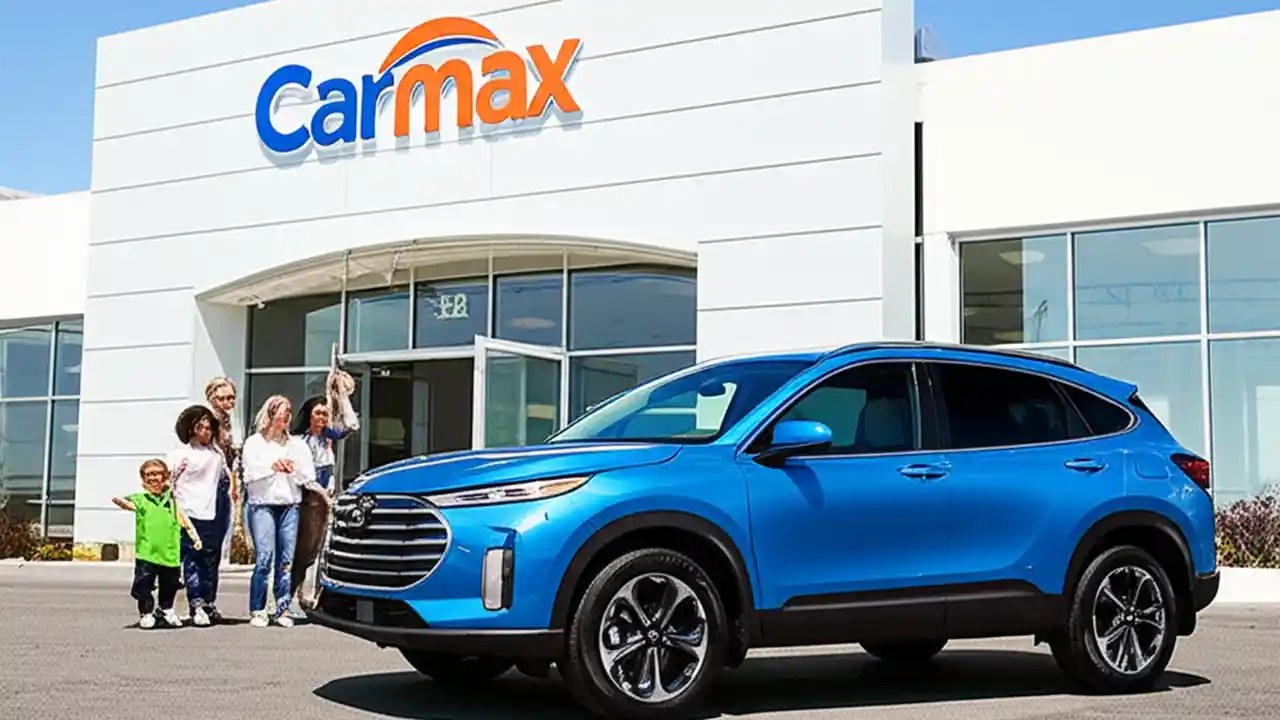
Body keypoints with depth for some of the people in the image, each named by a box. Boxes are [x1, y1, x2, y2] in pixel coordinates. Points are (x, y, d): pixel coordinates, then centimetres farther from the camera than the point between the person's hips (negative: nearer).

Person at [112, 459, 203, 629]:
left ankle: (167, 610, 35)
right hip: (146, 553, -2)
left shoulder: (171, 500, 10)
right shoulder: (140, 499, 2)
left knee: (170, 584, 14)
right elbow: (129, 504, -17)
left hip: (169, 553, 3)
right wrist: (120, 501, -38)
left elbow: (183, 519, 12)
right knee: (143, 585, -3)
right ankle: (146, 613, 16)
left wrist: (194, 536, 6)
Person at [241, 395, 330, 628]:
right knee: (264, 559, -12)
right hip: (262, 504, -3)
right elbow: (250, 473, -3)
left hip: (289, 504, 3)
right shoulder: (254, 442, 10)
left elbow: (306, 476, 9)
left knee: (286, 560, -1)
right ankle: (257, 611, -6)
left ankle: (282, 610, 4)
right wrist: (272, 466, -16)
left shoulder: (296, 444, 18)